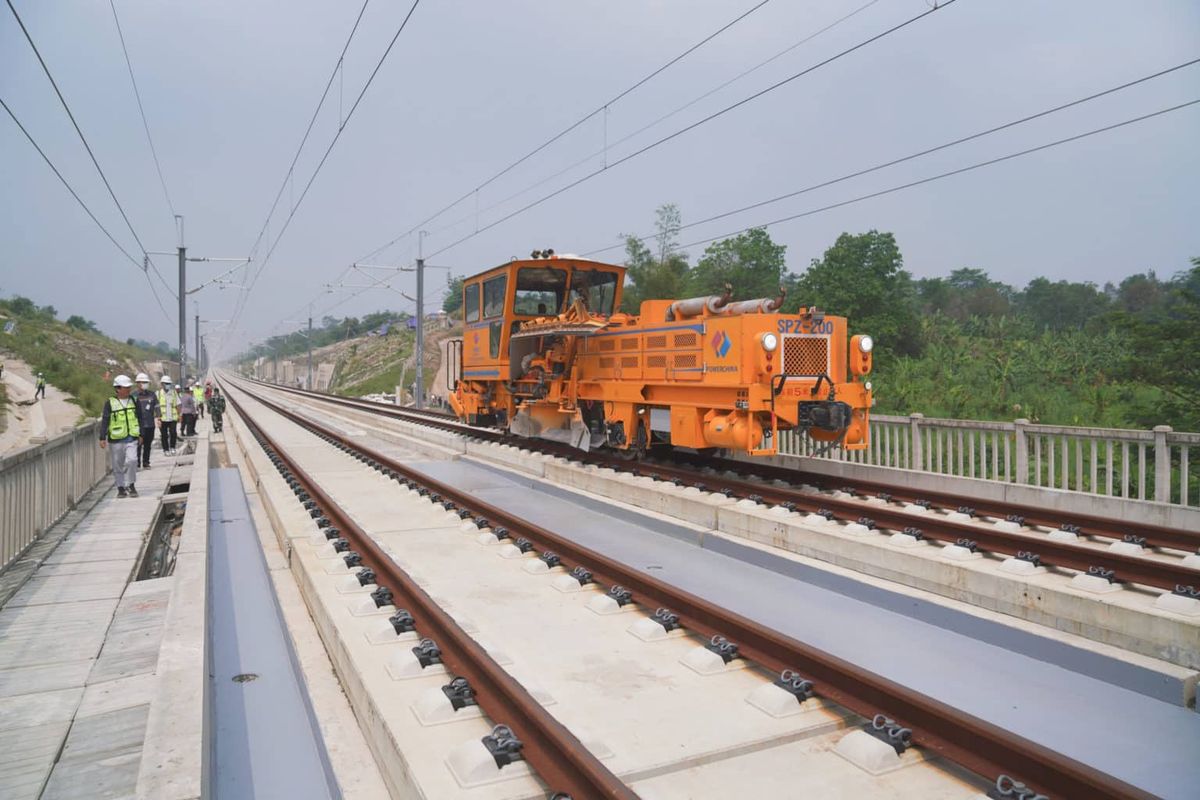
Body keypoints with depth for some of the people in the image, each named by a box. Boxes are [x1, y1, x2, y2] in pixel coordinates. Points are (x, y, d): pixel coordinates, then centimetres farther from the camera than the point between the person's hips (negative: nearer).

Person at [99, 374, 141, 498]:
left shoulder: (133, 401, 7)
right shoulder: (110, 403, -4)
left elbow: (139, 418, 15)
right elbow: (104, 421, -4)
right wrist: (102, 438, -9)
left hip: (131, 438, 2)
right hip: (116, 440, -2)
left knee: (131, 460, -13)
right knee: (118, 465, 7)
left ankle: (131, 485, 3)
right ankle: (121, 487, 20)